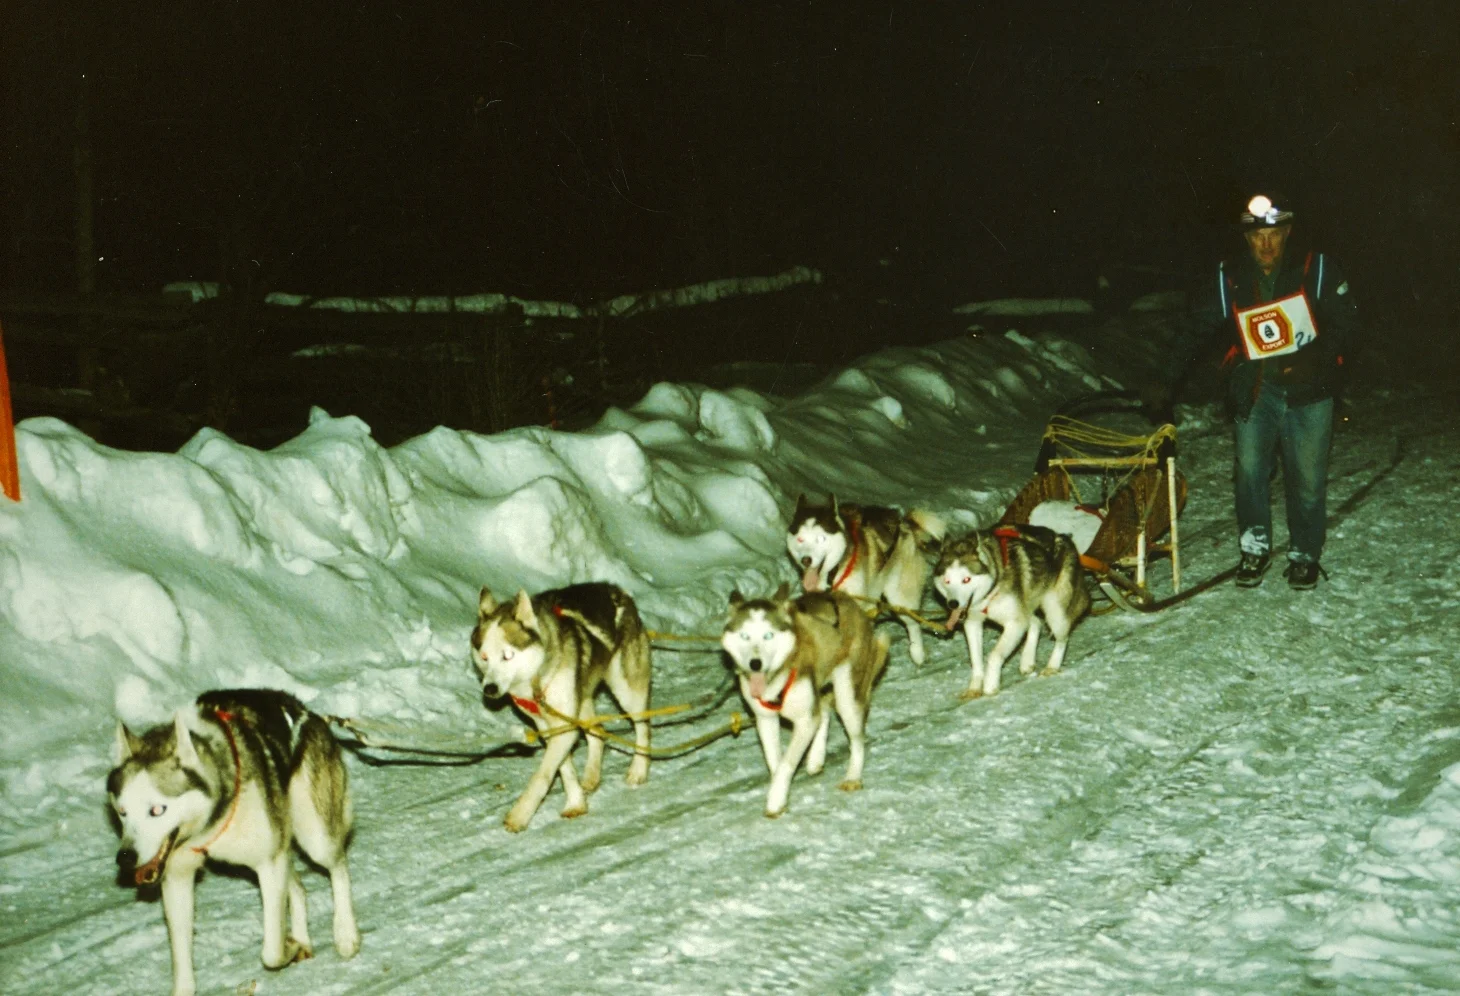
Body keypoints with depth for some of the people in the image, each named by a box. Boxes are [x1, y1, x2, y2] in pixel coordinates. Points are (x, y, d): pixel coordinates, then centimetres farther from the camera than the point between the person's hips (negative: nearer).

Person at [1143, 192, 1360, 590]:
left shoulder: (1317, 270, -3)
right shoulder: (1228, 281, 1)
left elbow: (1346, 323, -2)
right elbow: (1193, 330, 4)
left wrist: (1316, 359, -19)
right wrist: (1168, 382, -4)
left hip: (1309, 390, -1)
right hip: (1256, 389, 1)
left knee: (1308, 477, 1)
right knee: (1250, 467, -6)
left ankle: (1304, 555, 17)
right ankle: (1255, 547, 11)